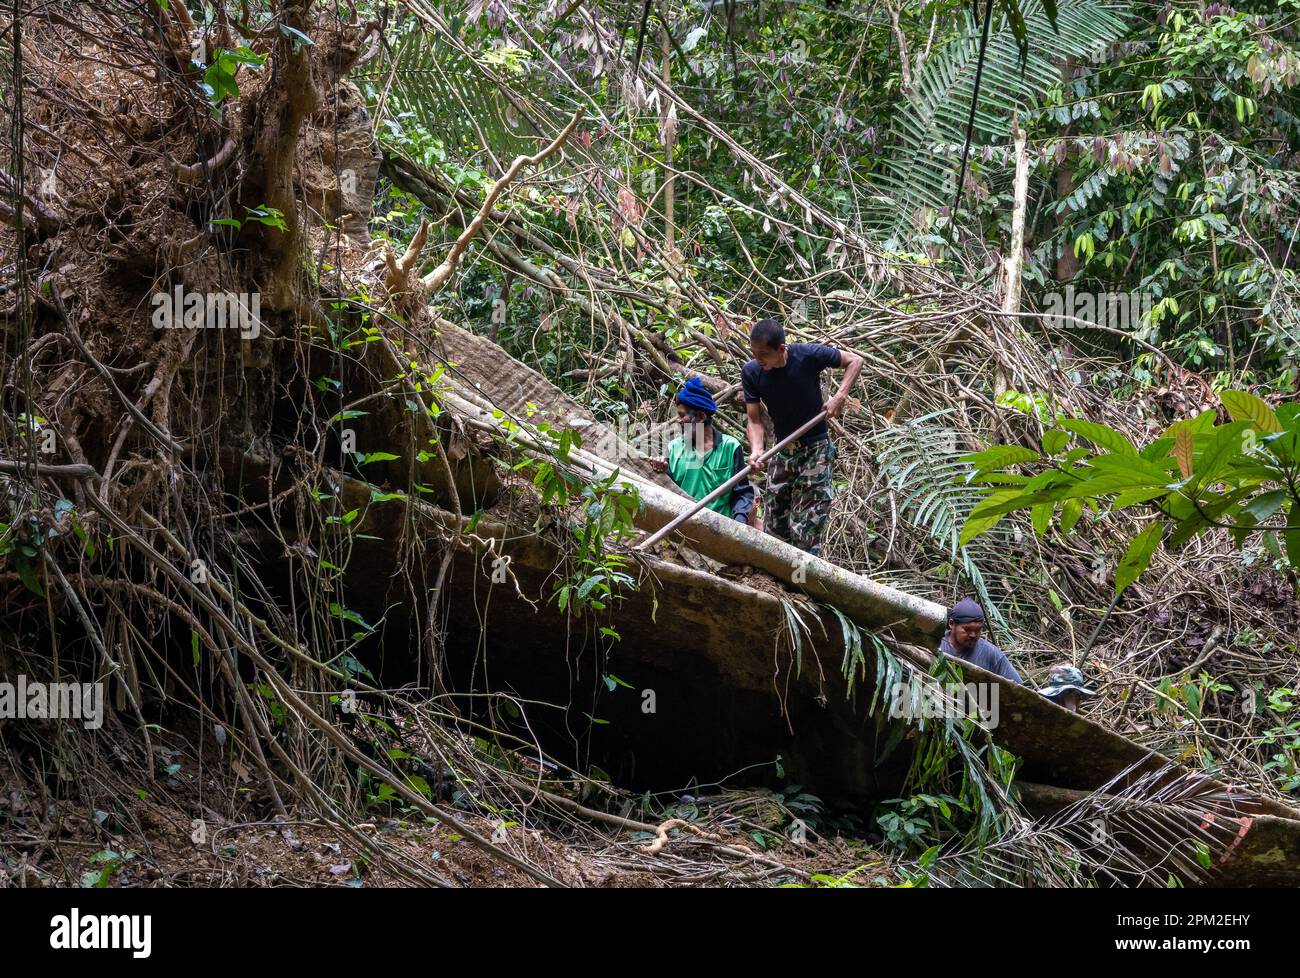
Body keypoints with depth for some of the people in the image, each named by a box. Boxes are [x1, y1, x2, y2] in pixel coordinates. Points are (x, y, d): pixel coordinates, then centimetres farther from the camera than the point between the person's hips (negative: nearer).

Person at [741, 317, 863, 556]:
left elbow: (854, 361, -6)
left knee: (806, 532, -12)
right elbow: (754, 420, -11)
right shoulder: (751, 372, -12)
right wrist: (756, 451, -29)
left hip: (815, 449, -4)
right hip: (783, 452, 5)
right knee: (775, 529, 9)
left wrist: (840, 396, -20)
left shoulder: (809, 355, -20)